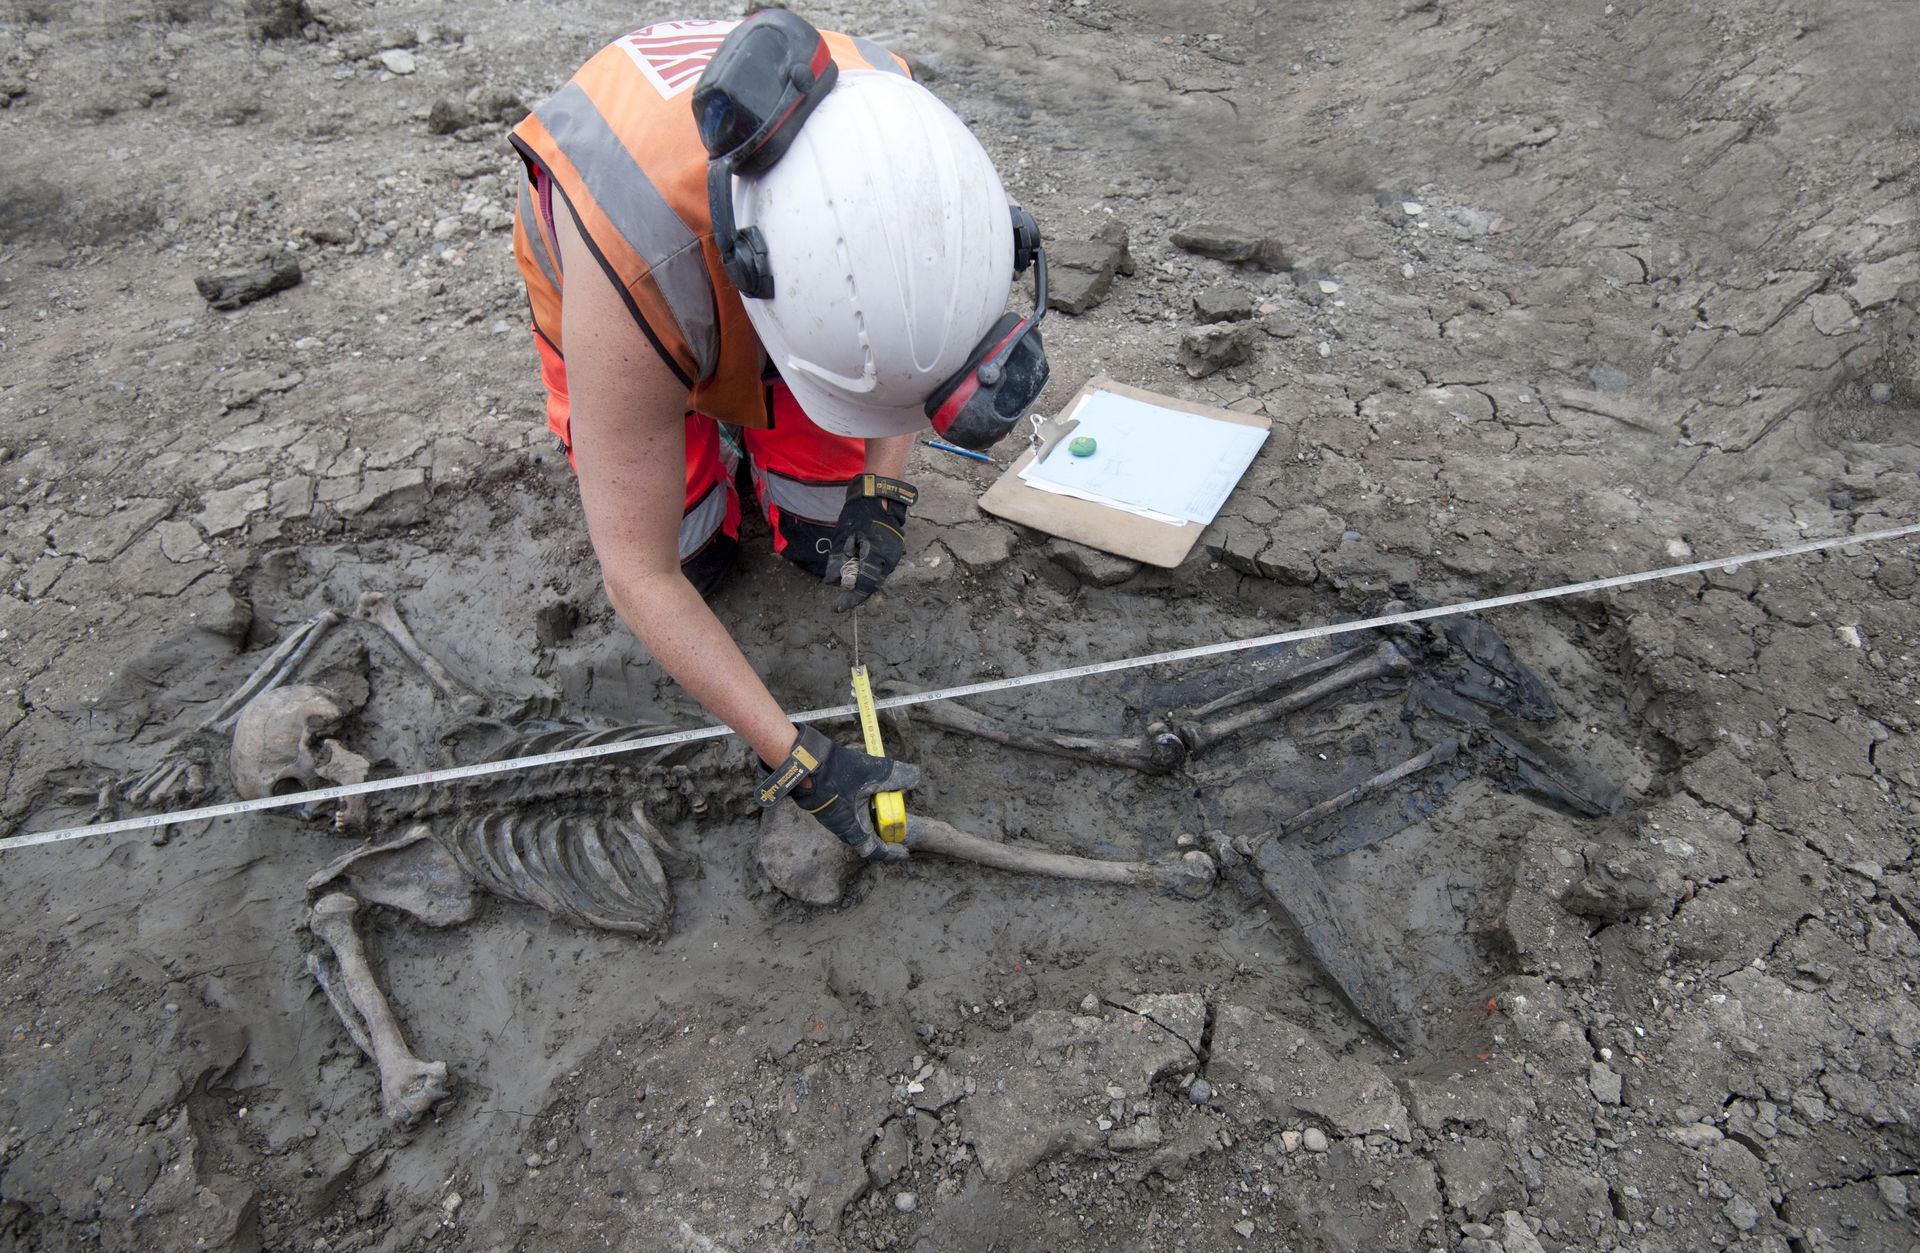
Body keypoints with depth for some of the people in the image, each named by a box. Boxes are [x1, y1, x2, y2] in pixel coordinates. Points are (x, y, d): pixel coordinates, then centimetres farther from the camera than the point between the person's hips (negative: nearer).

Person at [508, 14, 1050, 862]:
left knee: (826, 544, -3)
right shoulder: (630, 277, -47)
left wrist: (884, 490, -21)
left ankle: (747, 415, 25)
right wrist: (795, 763, -36)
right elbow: (638, 578, -36)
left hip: (785, 276, 2)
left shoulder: (892, 130, -36)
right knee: (688, 557, -6)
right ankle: (708, 430, 22)